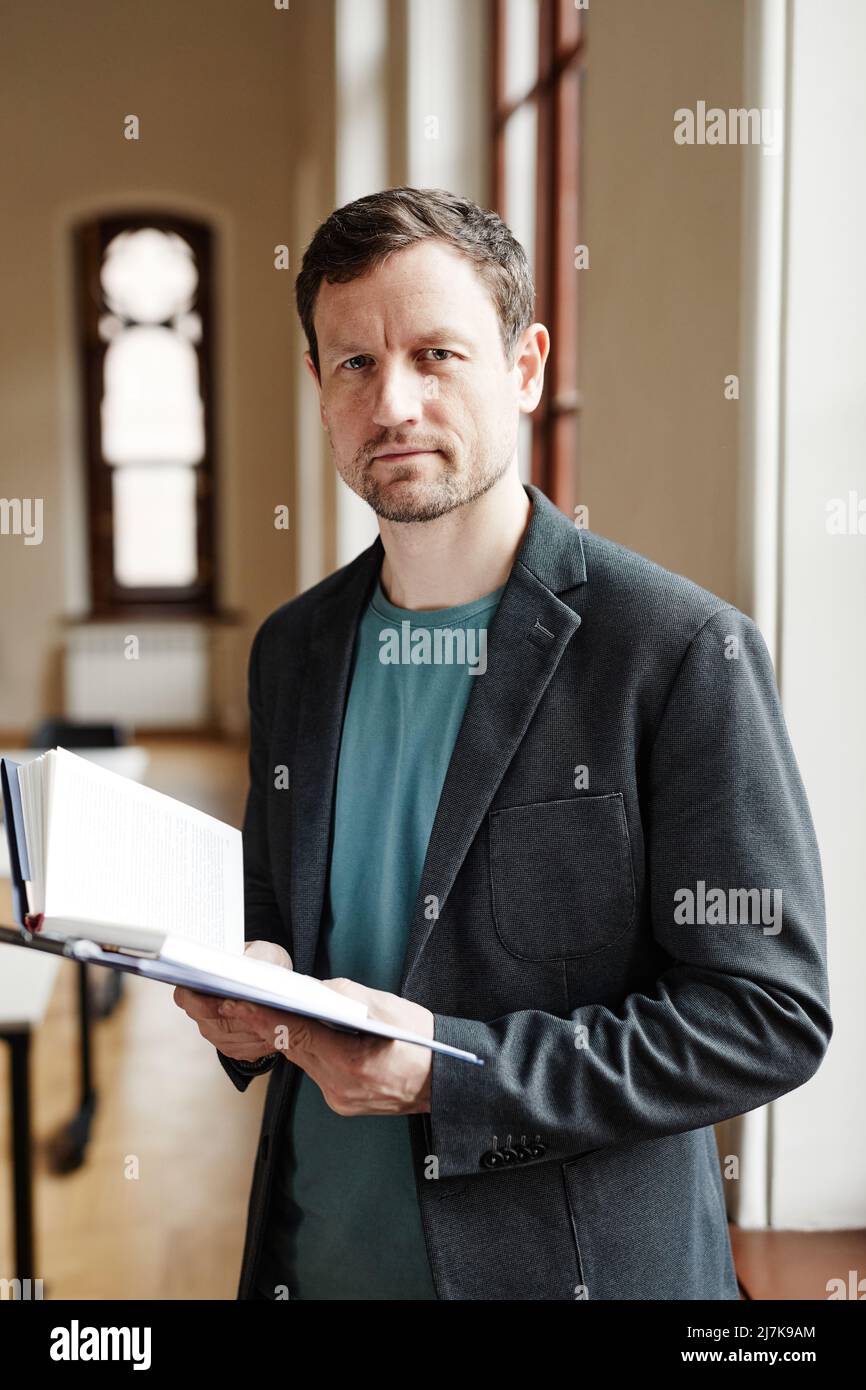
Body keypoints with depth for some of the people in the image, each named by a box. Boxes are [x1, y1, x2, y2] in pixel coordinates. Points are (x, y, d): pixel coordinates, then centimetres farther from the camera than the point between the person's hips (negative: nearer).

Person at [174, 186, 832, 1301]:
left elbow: (771, 1012, -16)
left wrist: (454, 1069, -23)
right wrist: (241, 997, -8)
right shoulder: (291, 650, 3)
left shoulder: (684, 653, -16)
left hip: (571, 1262, -5)